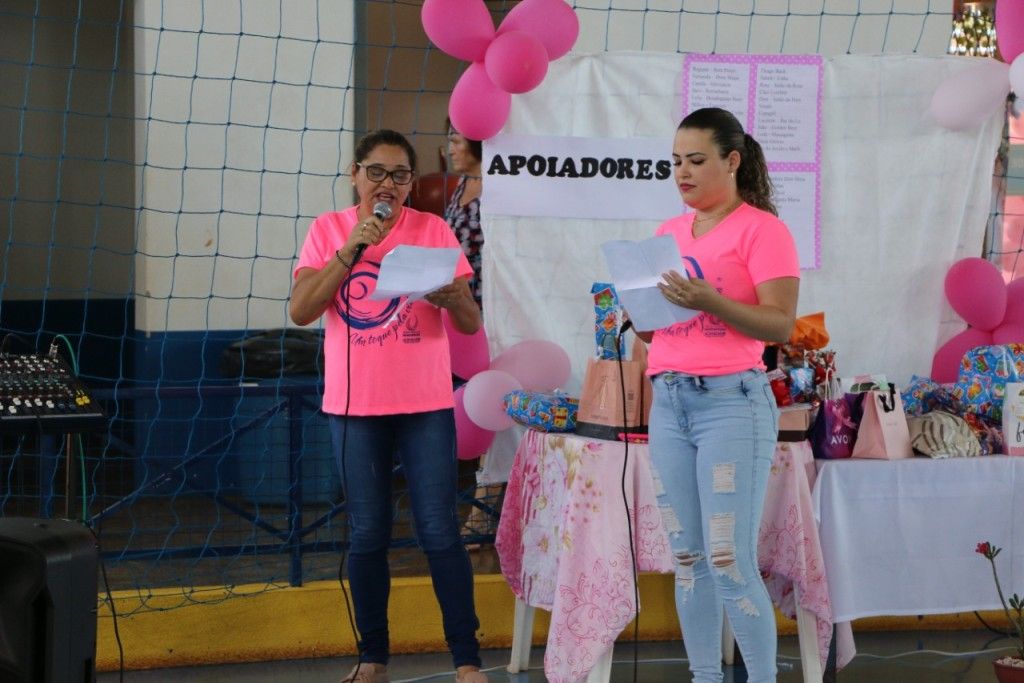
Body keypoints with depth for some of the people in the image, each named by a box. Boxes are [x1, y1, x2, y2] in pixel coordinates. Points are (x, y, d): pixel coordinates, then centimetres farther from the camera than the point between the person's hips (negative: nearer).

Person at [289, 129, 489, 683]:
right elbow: (299, 311, -9)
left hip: (426, 405, -1)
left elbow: (471, 324, -1)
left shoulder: (433, 230, 1)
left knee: (438, 531, -3)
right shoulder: (328, 230, 2)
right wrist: (352, 248, -16)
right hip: (354, 407, 1)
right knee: (367, 534, 6)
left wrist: (451, 296, -24)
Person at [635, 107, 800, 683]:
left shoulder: (762, 229, -5)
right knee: (688, 559, 7)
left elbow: (781, 325, -13)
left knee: (731, 564, -9)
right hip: (669, 403, 7)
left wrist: (709, 302, -25)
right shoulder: (670, 233, 15)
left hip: (732, 403, -6)